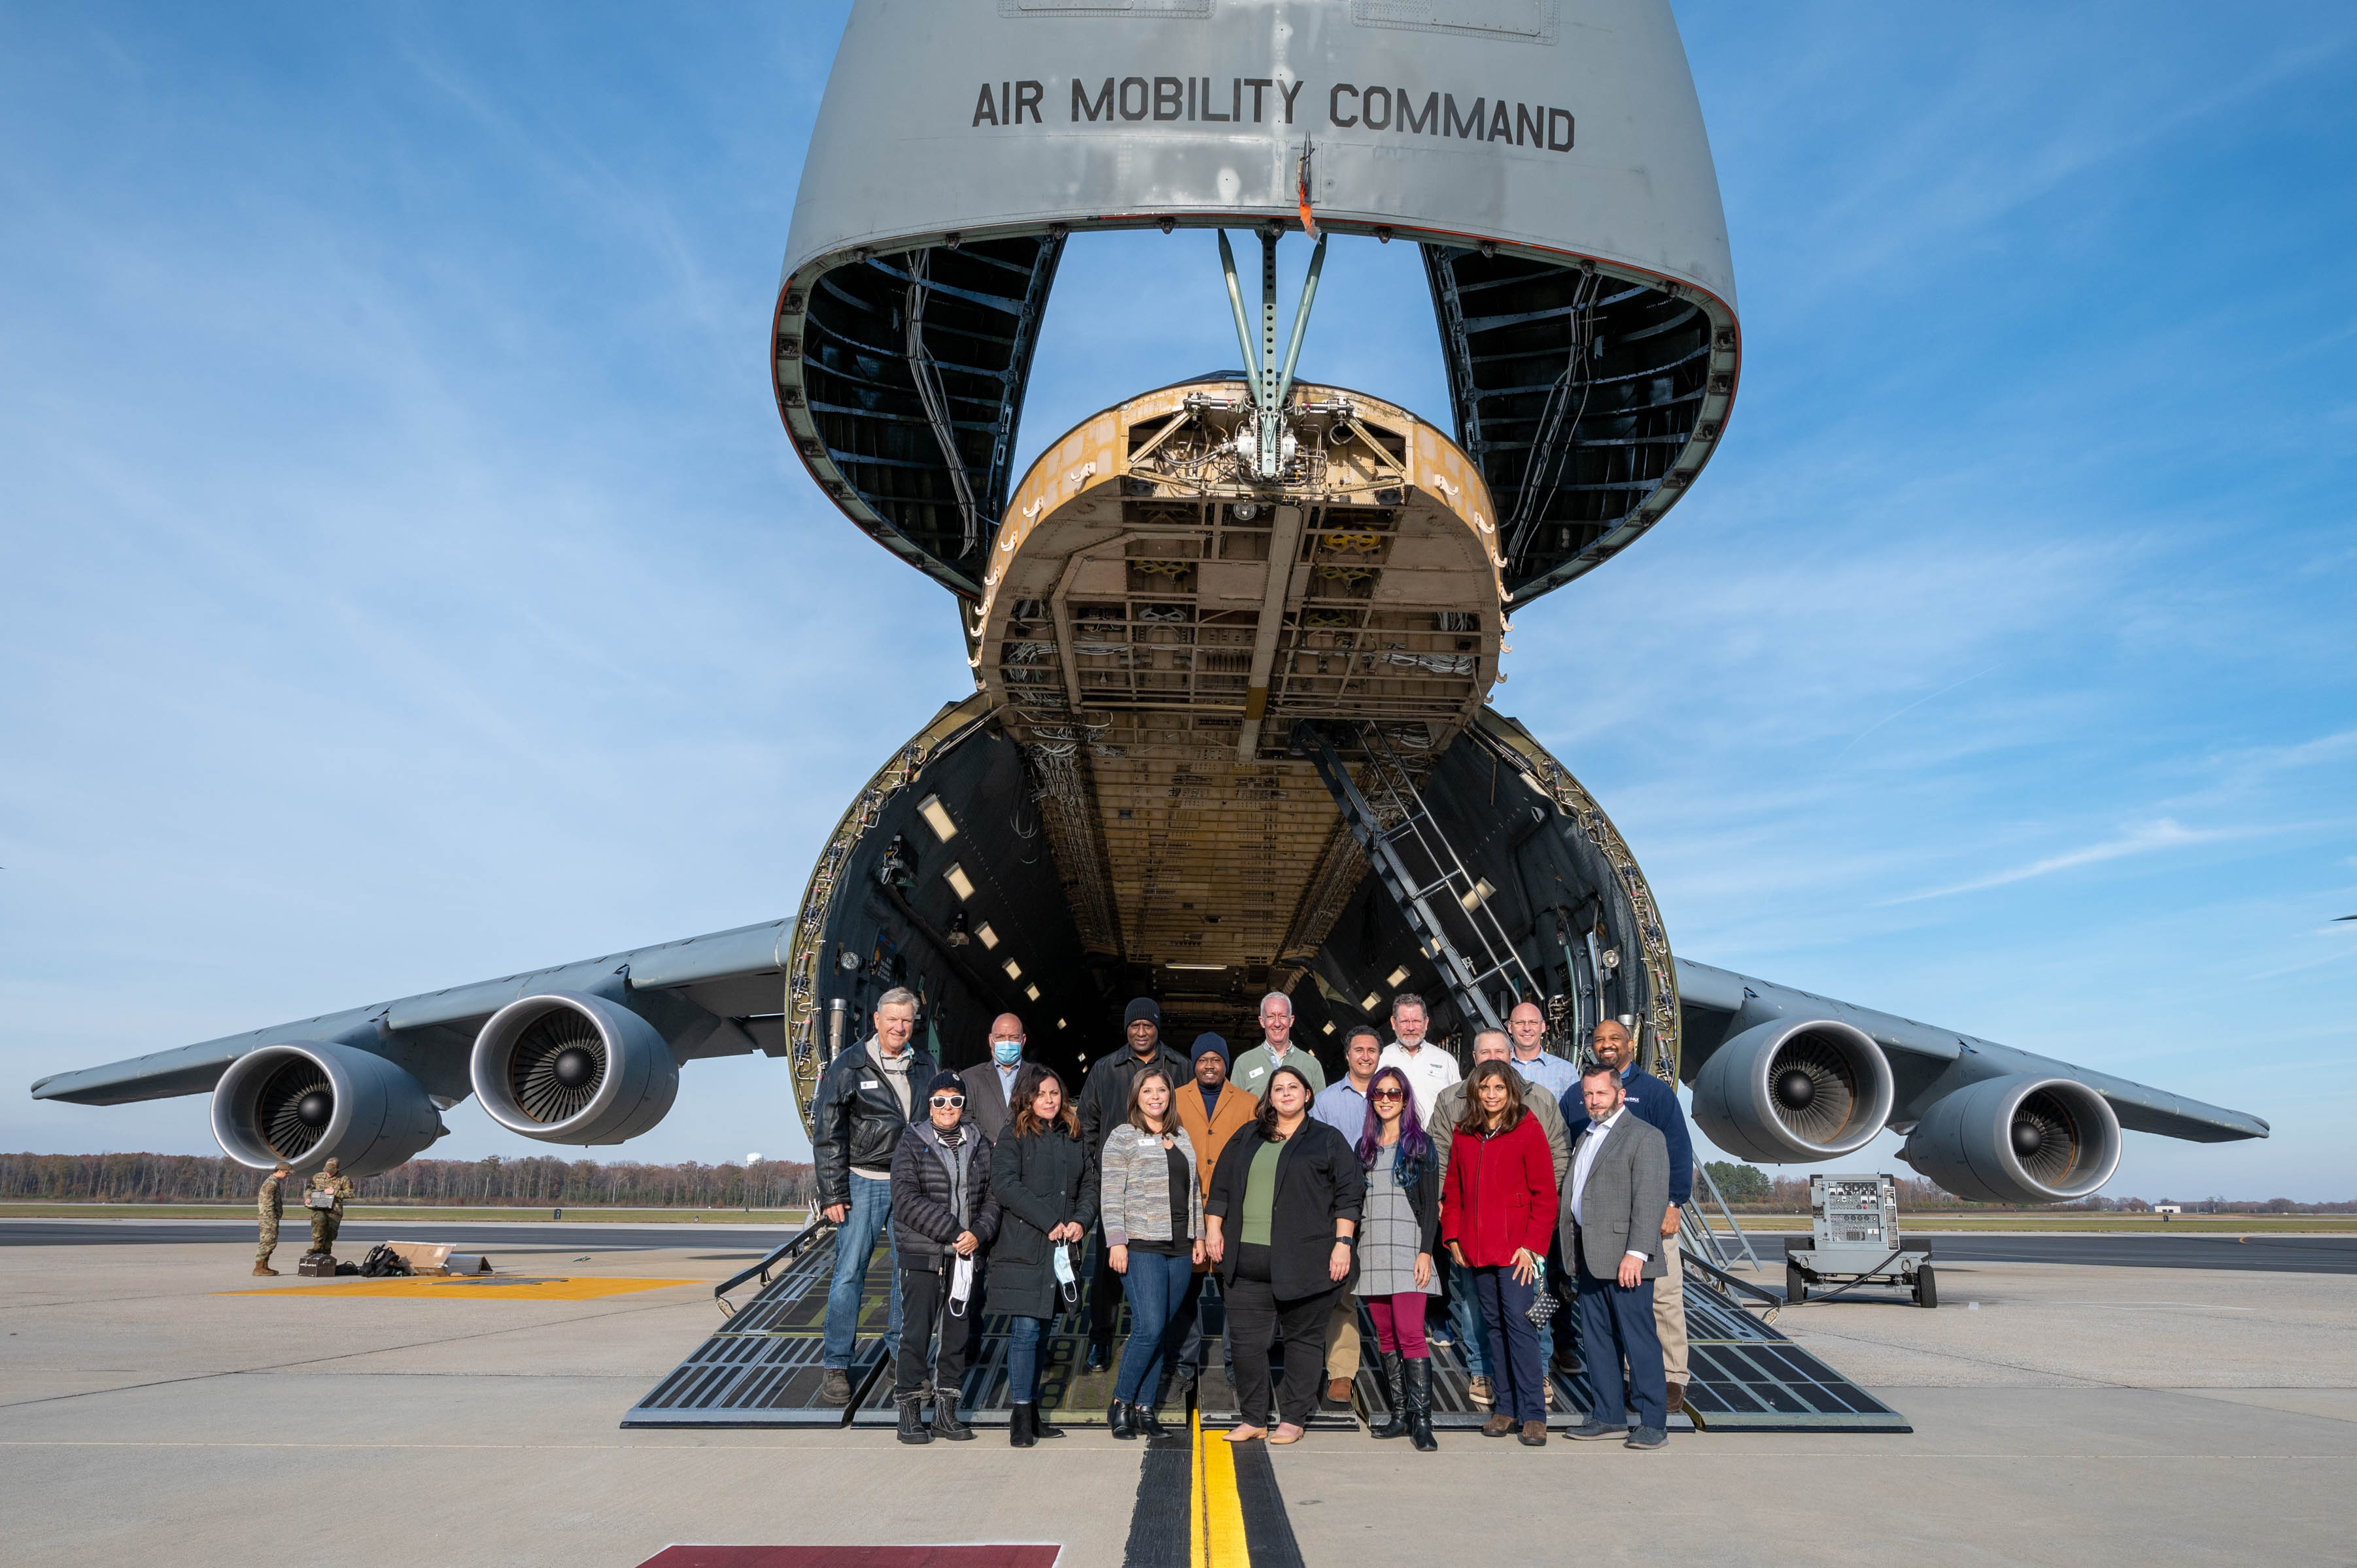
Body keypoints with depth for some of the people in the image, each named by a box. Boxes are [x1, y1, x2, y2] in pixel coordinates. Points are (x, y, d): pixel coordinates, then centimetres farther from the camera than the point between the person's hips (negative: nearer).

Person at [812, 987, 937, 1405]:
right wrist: (832, 1194, -9)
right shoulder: (849, 1067, -2)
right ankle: (837, 1366, 5)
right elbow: (827, 1135, -3)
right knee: (849, 1273, -4)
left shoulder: (926, 1068, 9)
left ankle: (902, 1352, 21)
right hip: (863, 1182, -3)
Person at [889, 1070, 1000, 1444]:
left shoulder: (980, 1146, 9)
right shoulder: (912, 1146, -3)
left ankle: (946, 1412, 20)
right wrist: (953, 1232, -17)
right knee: (916, 1333, -1)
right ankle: (909, 1414, 11)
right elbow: (907, 1200, -12)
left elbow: (993, 1198, 9)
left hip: (966, 1257, 4)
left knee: (960, 1332, 8)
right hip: (922, 1256, -4)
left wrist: (978, 1234, -10)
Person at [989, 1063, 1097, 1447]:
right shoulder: (1014, 1137, -3)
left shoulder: (1073, 1138, 15)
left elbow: (1089, 1184, 16)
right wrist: (1049, 1222, -16)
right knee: (1025, 1330, -6)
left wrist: (1081, 1221, -4)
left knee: (1040, 1331, 11)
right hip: (1023, 1247, -5)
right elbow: (1005, 1185, -15)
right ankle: (1021, 1417, 0)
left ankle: (1031, 1412, 18)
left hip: (1060, 1249, 6)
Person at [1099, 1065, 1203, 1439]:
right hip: (1141, 1246, -5)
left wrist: (1198, 1236, 17)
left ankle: (1145, 1408, 13)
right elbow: (1110, 1194, -5)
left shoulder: (1183, 1137, 17)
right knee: (1149, 1328, -12)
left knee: (1161, 1332, 5)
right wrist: (1116, 1241, -12)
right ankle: (1121, 1404, 3)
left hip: (1179, 1249, 5)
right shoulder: (1123, 1137, 0)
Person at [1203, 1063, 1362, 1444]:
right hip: (1246, 1259, 3)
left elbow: (1348, 1195, 1)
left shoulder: (1328, 1140, 6)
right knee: (1246, 1339, 2)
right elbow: (1221, 1188, 20)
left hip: (1304, 1261, -3)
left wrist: (1343, 1242, -6)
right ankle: (1251, 1419, 14)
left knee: (1303, 1338, 4)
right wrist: (1213, 1228, 11)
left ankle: (1293, 1419, 16)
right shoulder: (1246, 1139, 16)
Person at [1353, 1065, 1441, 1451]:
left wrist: (1426, 1252, -10)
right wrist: (1349, 1247, 11)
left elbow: (1431, 1205, -1)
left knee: (1410, 1334, -12)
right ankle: (1400, 1415, 13)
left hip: (1408, 1249, -5)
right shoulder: (1365, 1145, 15)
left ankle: (1421, 1420, -9)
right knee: (1386, 1336, 7)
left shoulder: (1420, 1144, 3)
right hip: (1372, 1251, 5)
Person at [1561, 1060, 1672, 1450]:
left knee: (1638, 1340, -3)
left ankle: (1654, 1424, 6)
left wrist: (1636, 1253, -21)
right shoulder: (1586, 1136, 19)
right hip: (1591, 1257, 8)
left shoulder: (1645, 1136, -7)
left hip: (1625, 1259, -8)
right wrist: (1574, 1251, 13)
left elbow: (1650, 1200, -15)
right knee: (1596, 1338, 12)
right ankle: (1608, 1416, 21)